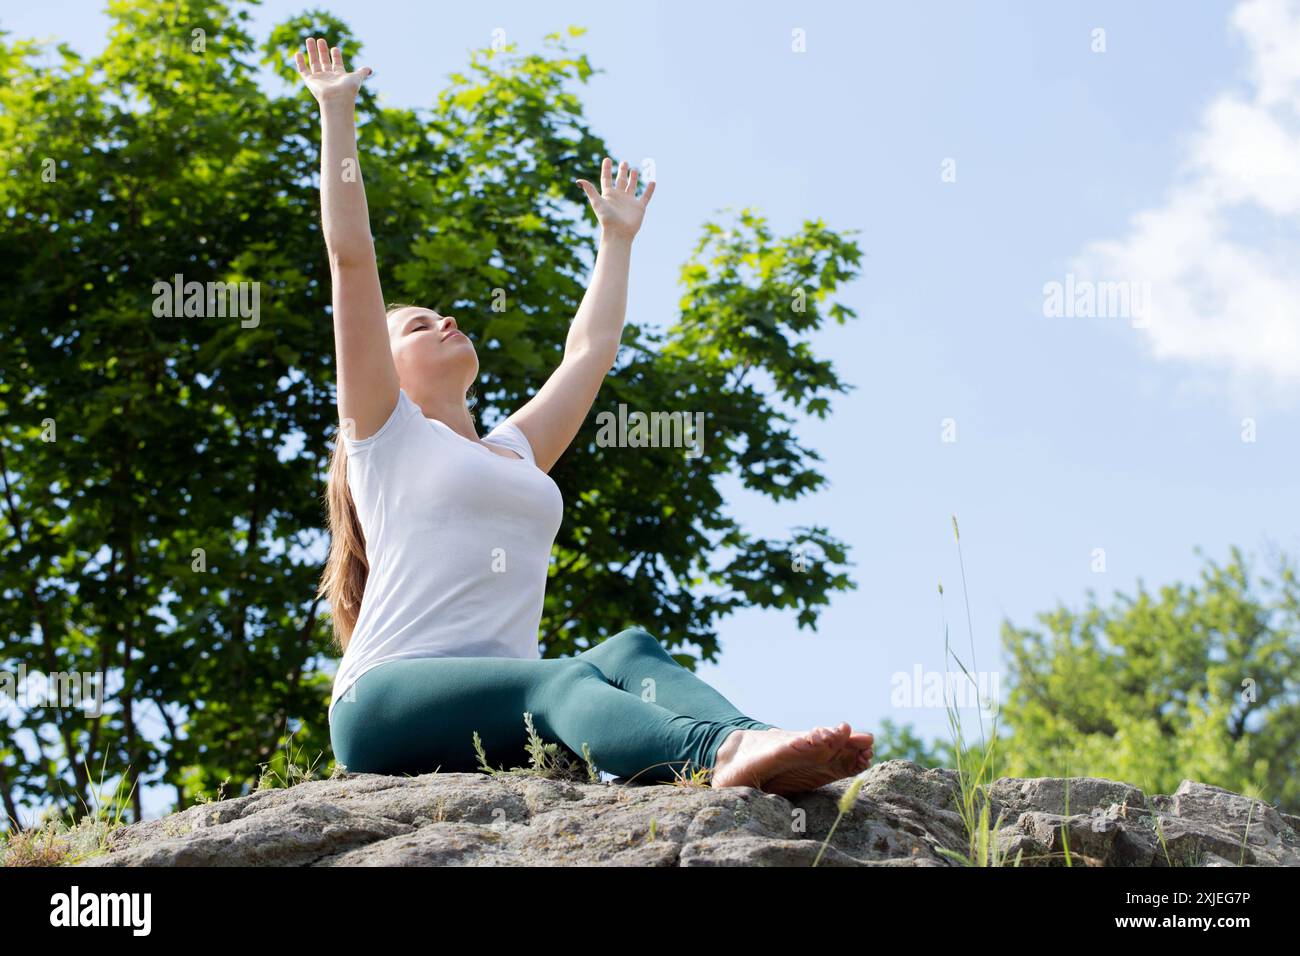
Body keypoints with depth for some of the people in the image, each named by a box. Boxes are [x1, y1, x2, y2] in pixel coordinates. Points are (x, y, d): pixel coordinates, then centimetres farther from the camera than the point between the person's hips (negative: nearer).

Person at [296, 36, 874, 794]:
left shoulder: (517, 449, 31)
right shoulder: (386, 435, 14)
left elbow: (591, 348, 38)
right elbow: (351, 259, 7)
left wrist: (617, 237, 48)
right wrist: (337, 114, 9)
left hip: (507, 723, 5)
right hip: (394, 703, -5)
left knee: (630, 653, -28)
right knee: (563, 677, -36)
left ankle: (746, 746, -60)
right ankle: (715, 753, -67)